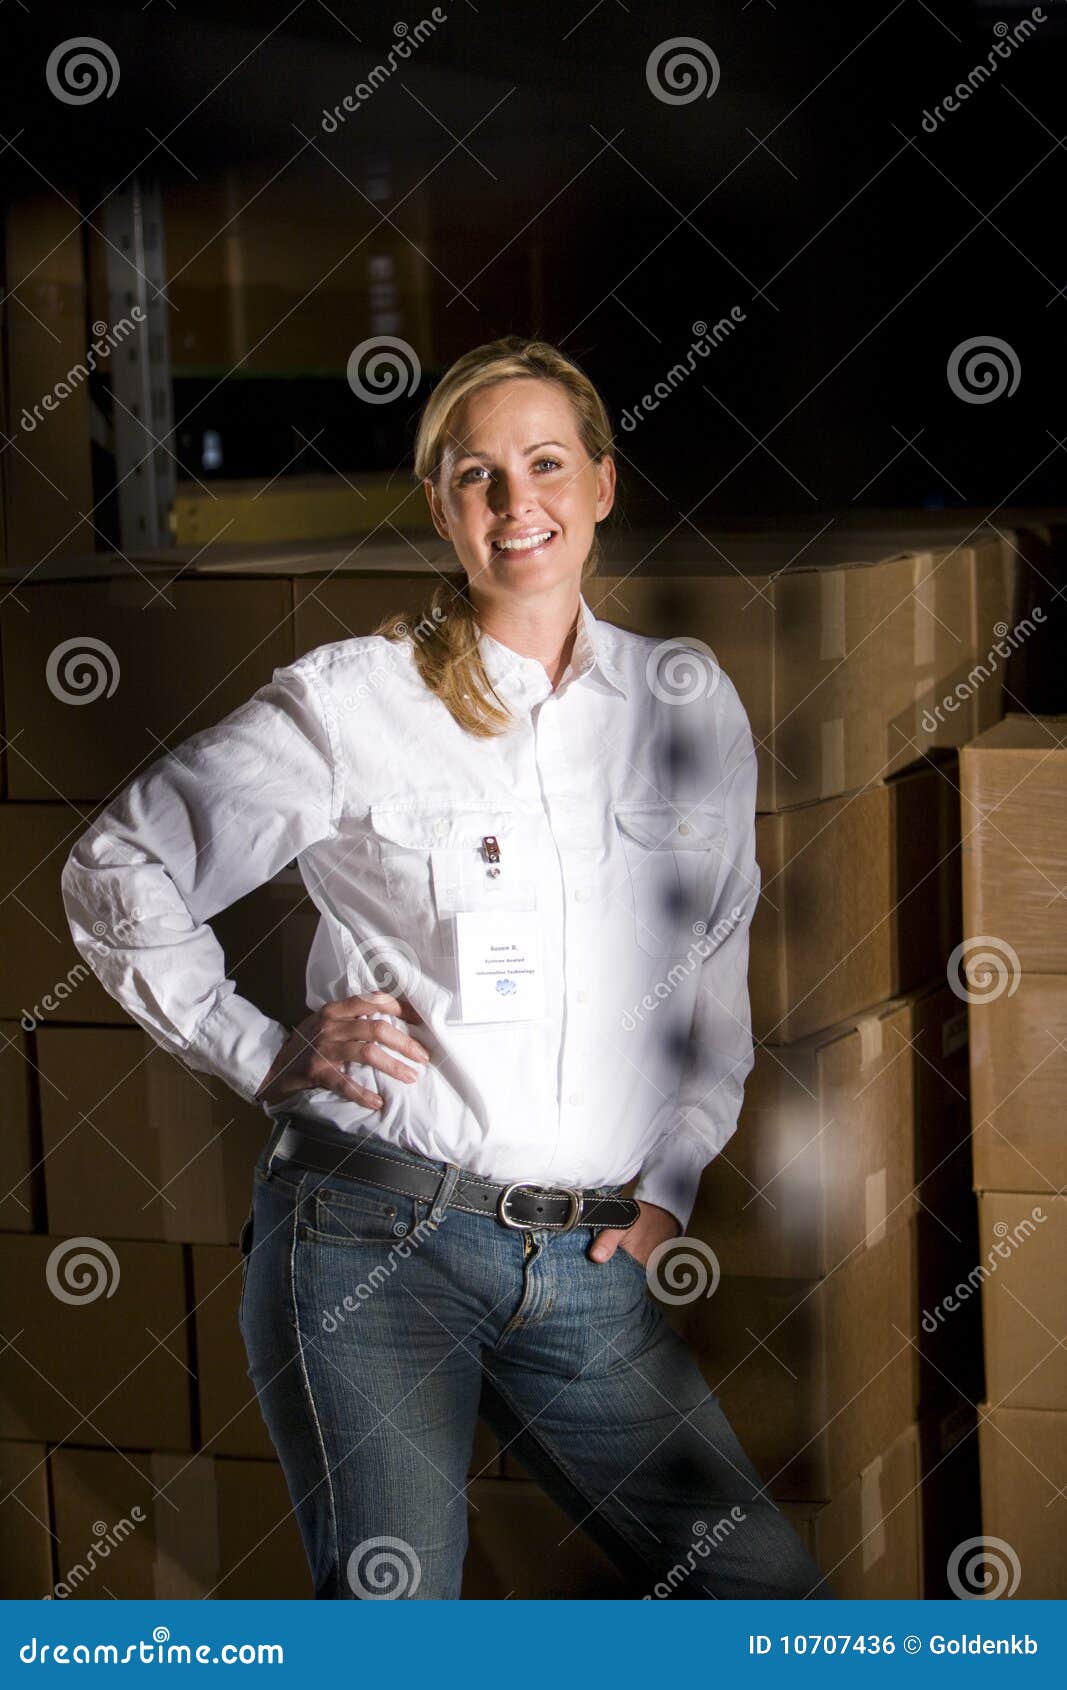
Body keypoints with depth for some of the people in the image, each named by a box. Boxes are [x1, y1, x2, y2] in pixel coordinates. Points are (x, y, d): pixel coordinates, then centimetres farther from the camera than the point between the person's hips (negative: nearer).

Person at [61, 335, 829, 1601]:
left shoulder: (689, 702, 10)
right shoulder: (351, 703, -1)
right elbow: (117, 869, 7)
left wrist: (669, 1185, 11)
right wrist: (260, 1056, 1)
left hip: (590, 1263, 4)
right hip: (376, 1239, -4)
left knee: (773, 1598, -1)